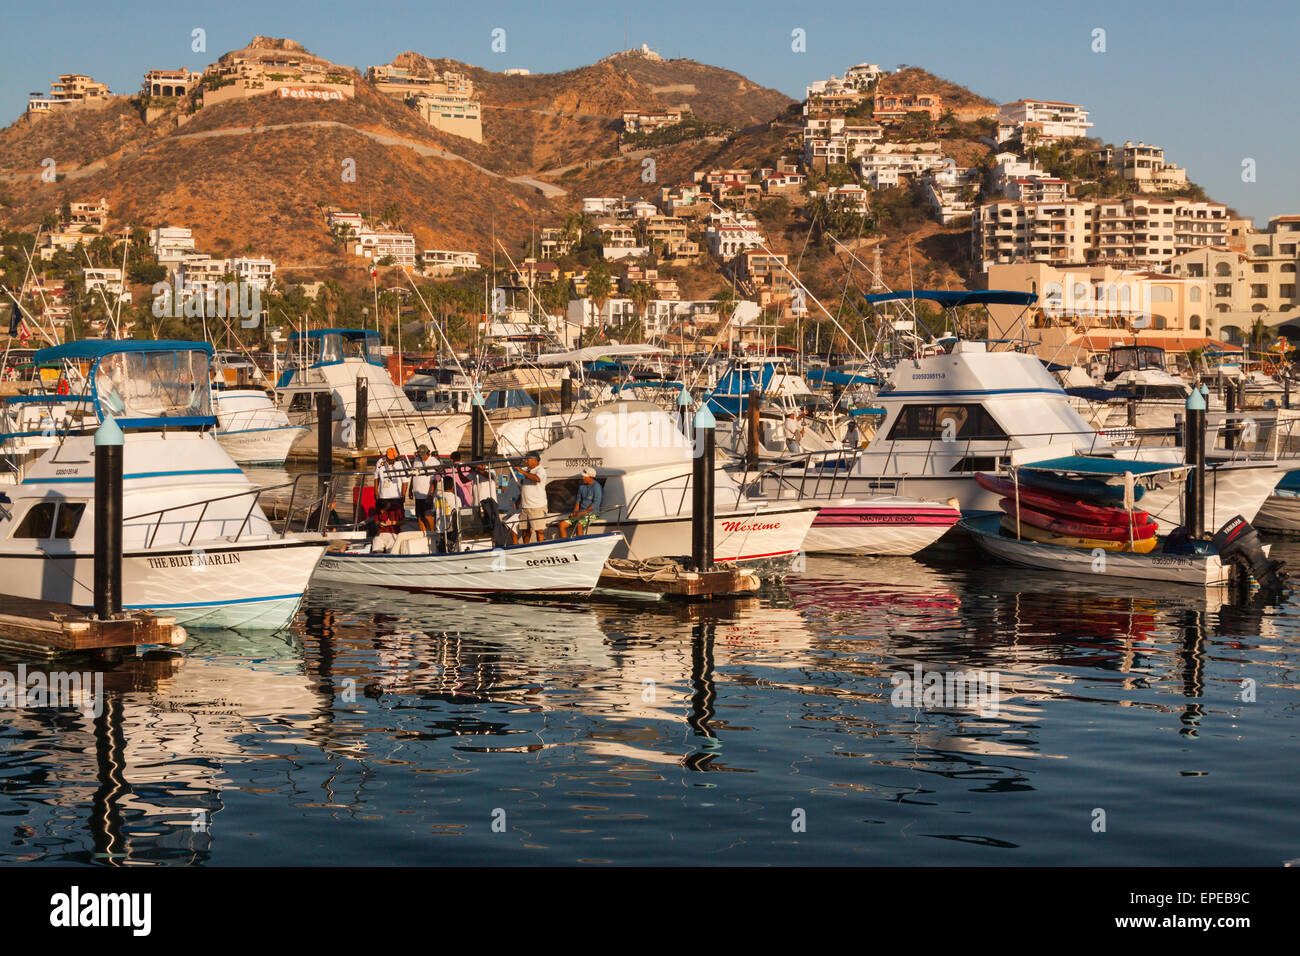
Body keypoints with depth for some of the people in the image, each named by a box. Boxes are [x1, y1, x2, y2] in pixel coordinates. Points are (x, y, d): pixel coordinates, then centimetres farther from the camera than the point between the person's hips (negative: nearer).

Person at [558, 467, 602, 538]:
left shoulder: (596, 487, -10)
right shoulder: (581, 486, 12)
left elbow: (596, 504, -17)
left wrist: (583, 512, -20)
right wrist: (575, 512, -2)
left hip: (591, 513, -7)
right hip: (581, 513, 7)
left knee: (578, 524, -38)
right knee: (562, 524, -10)